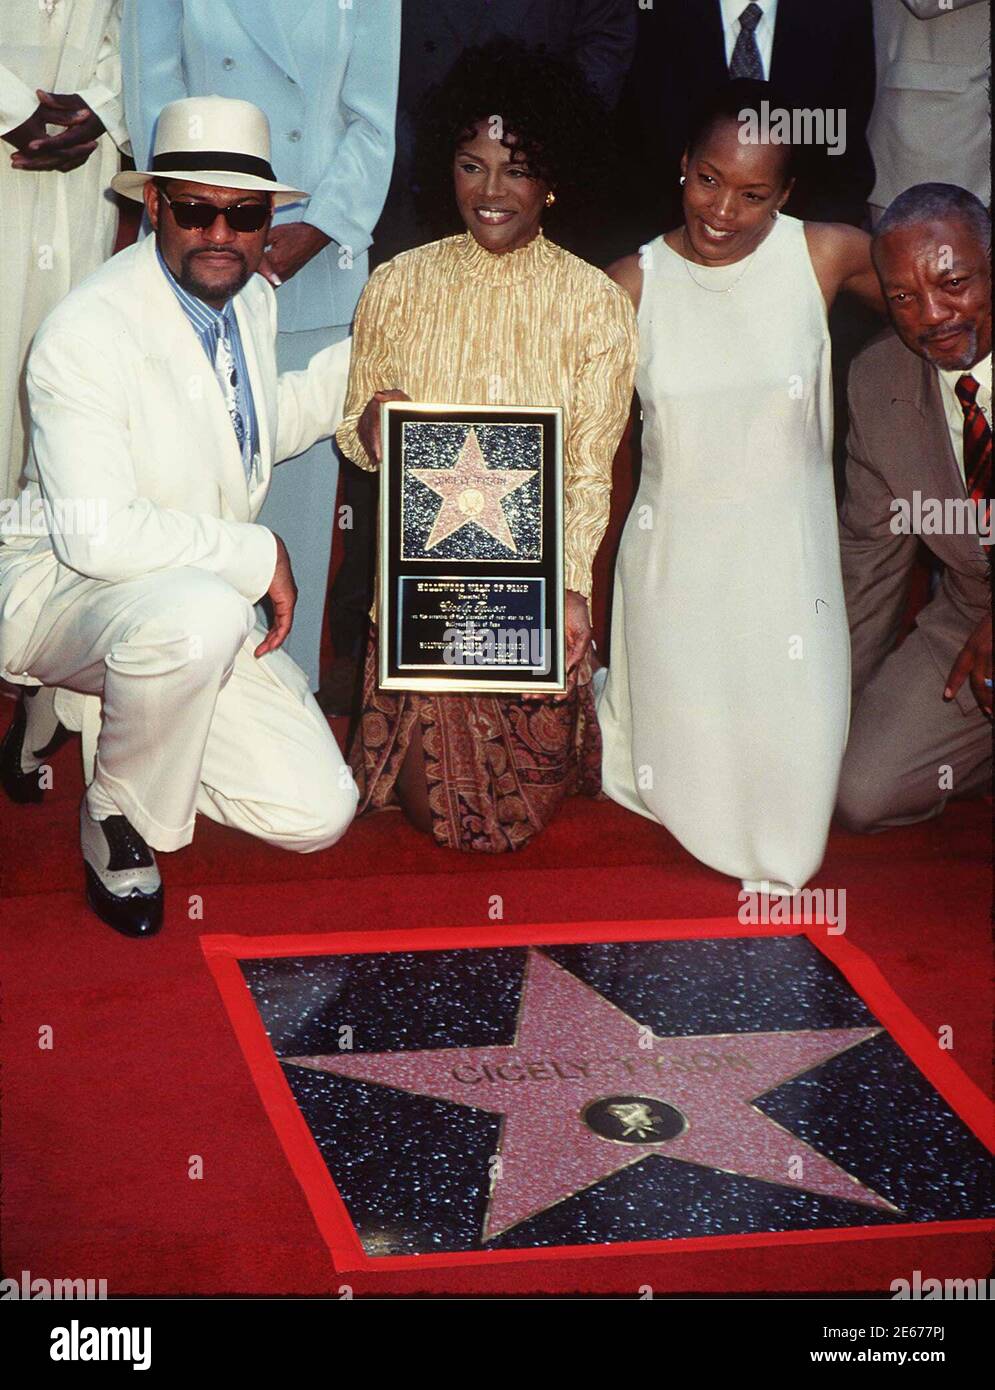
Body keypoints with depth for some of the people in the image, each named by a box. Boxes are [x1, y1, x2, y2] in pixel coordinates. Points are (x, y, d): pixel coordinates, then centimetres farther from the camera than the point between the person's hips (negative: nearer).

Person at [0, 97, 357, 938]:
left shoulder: (254, 301, 4)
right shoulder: (86, 332, -22)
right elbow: (94, 534, -30)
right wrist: (261, 555, -21)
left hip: (203, 598, 8)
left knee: (316, 816, -5)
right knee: (199, 615, -42)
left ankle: (81, 706, 16)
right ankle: (118, 816, -11)